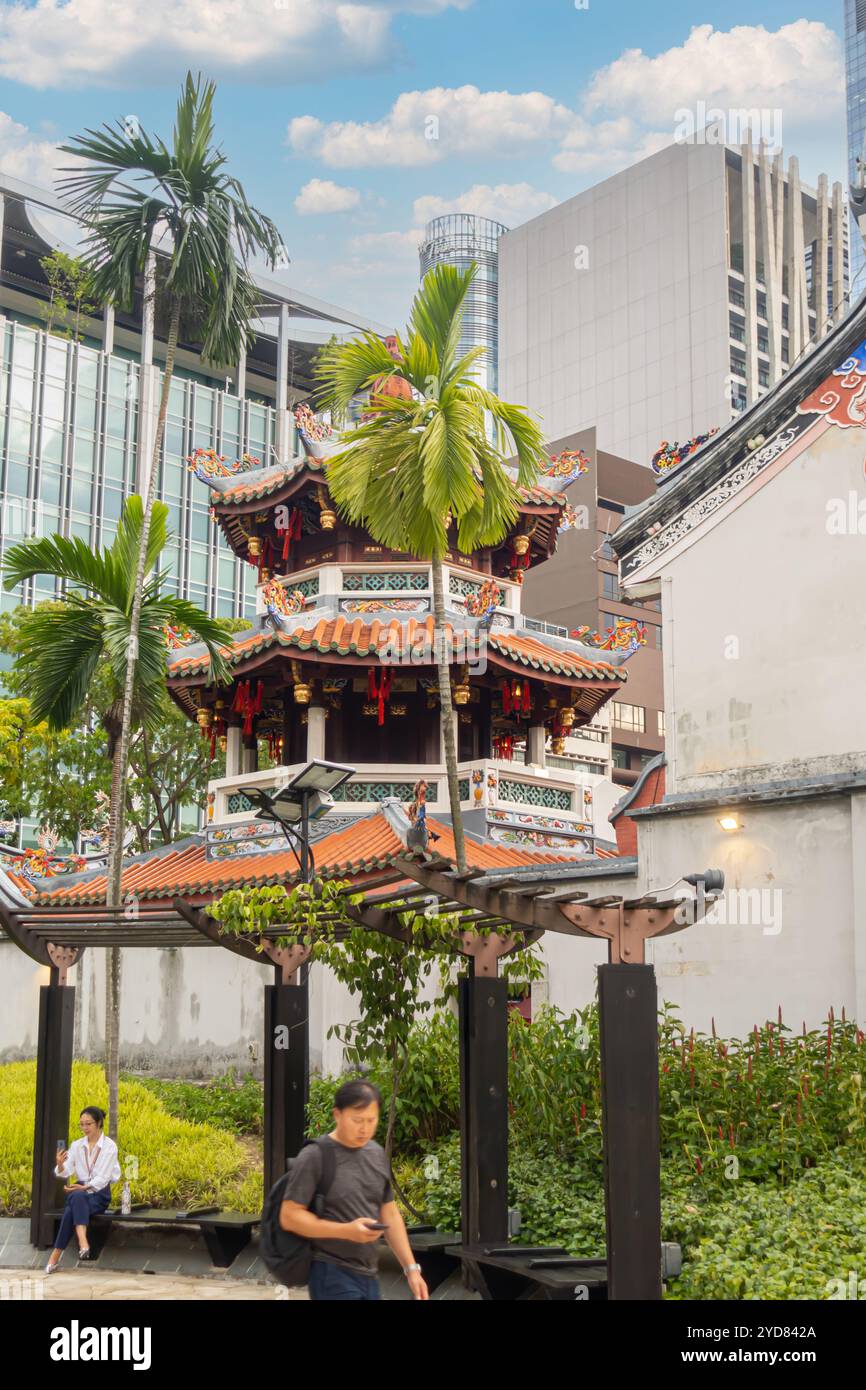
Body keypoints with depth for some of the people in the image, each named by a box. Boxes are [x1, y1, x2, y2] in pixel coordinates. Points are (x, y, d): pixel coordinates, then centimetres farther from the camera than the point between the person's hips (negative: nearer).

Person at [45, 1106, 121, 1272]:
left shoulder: (109, 1146, -4)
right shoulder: (76, 1145, 8)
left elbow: (104, 1177, -11)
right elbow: (65, 1172, -4)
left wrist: (85, 1187, -25)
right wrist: (60, 1164, -28)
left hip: (99, 1193, -2)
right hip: (79, 1190, 2)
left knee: (71, 1210, -35)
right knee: (77, 1198, -37)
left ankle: (56, 1253, -35)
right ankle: (83, 1242, -54)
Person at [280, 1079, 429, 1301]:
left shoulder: (377, 1154, 10)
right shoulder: (315, 1157, -11)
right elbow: (289, 1216, -13)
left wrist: (411, 1268, 9)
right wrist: (347, 1231, -22)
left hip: (369, 1276, 7)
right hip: (333, 1275, -6)